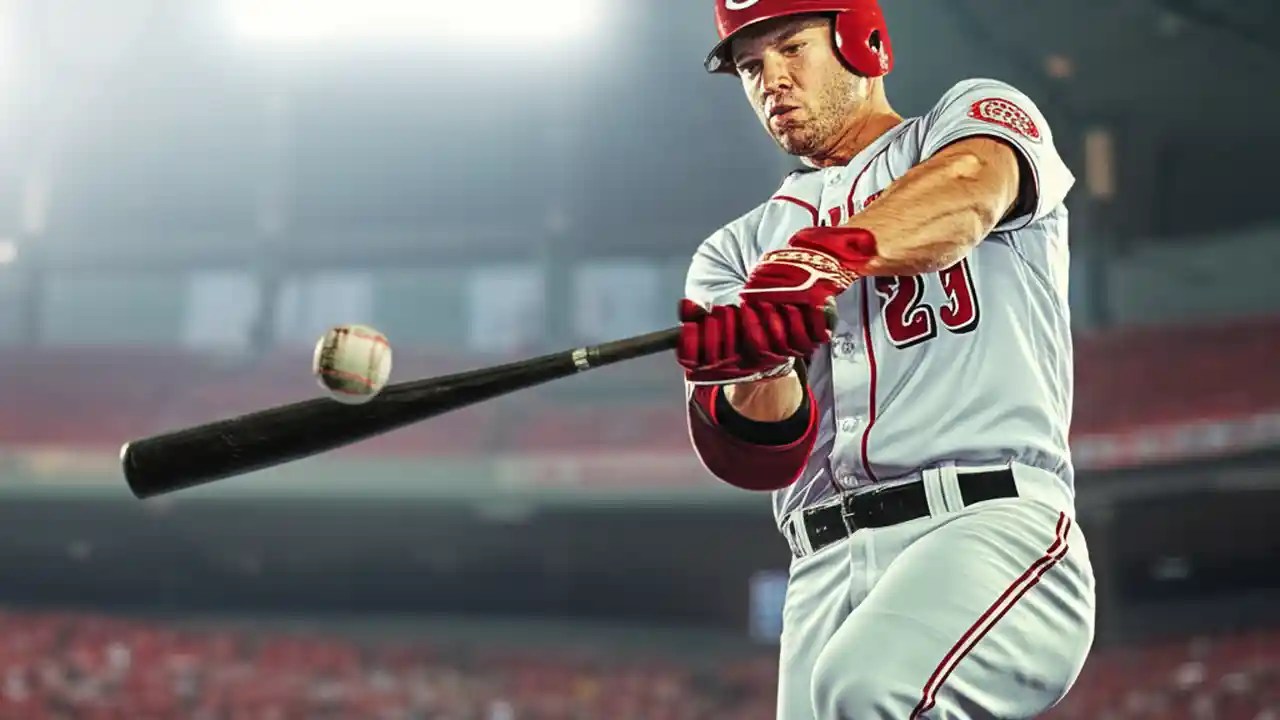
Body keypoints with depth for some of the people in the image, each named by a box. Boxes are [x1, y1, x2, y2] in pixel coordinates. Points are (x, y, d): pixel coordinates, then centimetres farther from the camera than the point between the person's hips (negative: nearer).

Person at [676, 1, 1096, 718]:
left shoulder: (979, 116, 15)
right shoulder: (734, 252, 25)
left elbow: (968, 189, -13)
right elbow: (760, 460, 7)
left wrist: (823, 255, -31)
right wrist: (754, 366, -16)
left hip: (992, 529, -5)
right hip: (828, 572, 5)